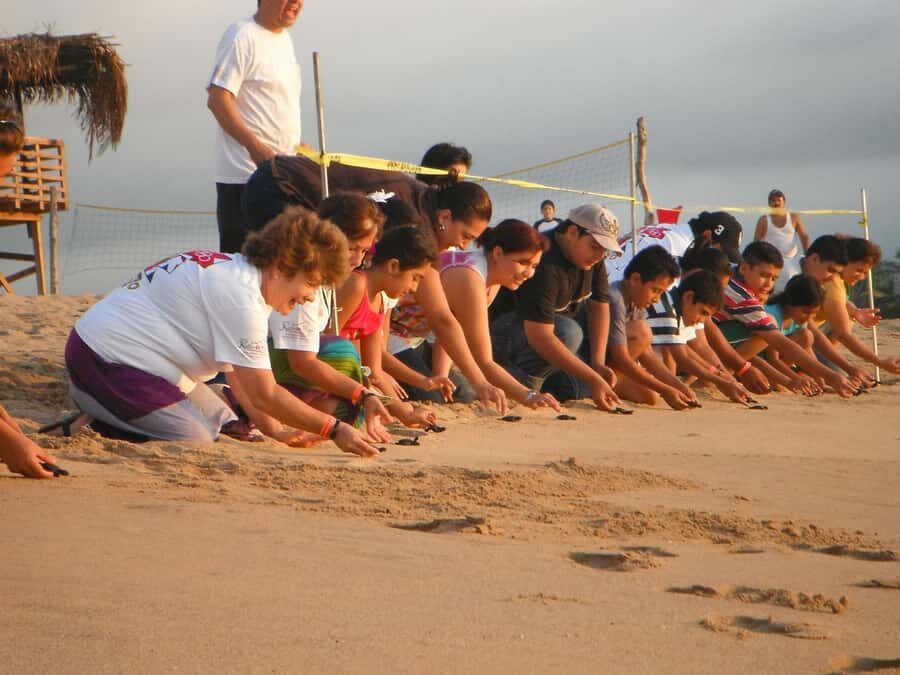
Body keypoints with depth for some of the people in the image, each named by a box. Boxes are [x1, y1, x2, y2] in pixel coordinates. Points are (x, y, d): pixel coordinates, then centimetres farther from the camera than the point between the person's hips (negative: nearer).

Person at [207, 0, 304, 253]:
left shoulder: (285, 38, 16)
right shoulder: (242, 36, -11)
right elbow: (217, 99, -17)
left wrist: (296, 146, 14)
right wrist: (255, 147, -23)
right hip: (245, 175, -9)